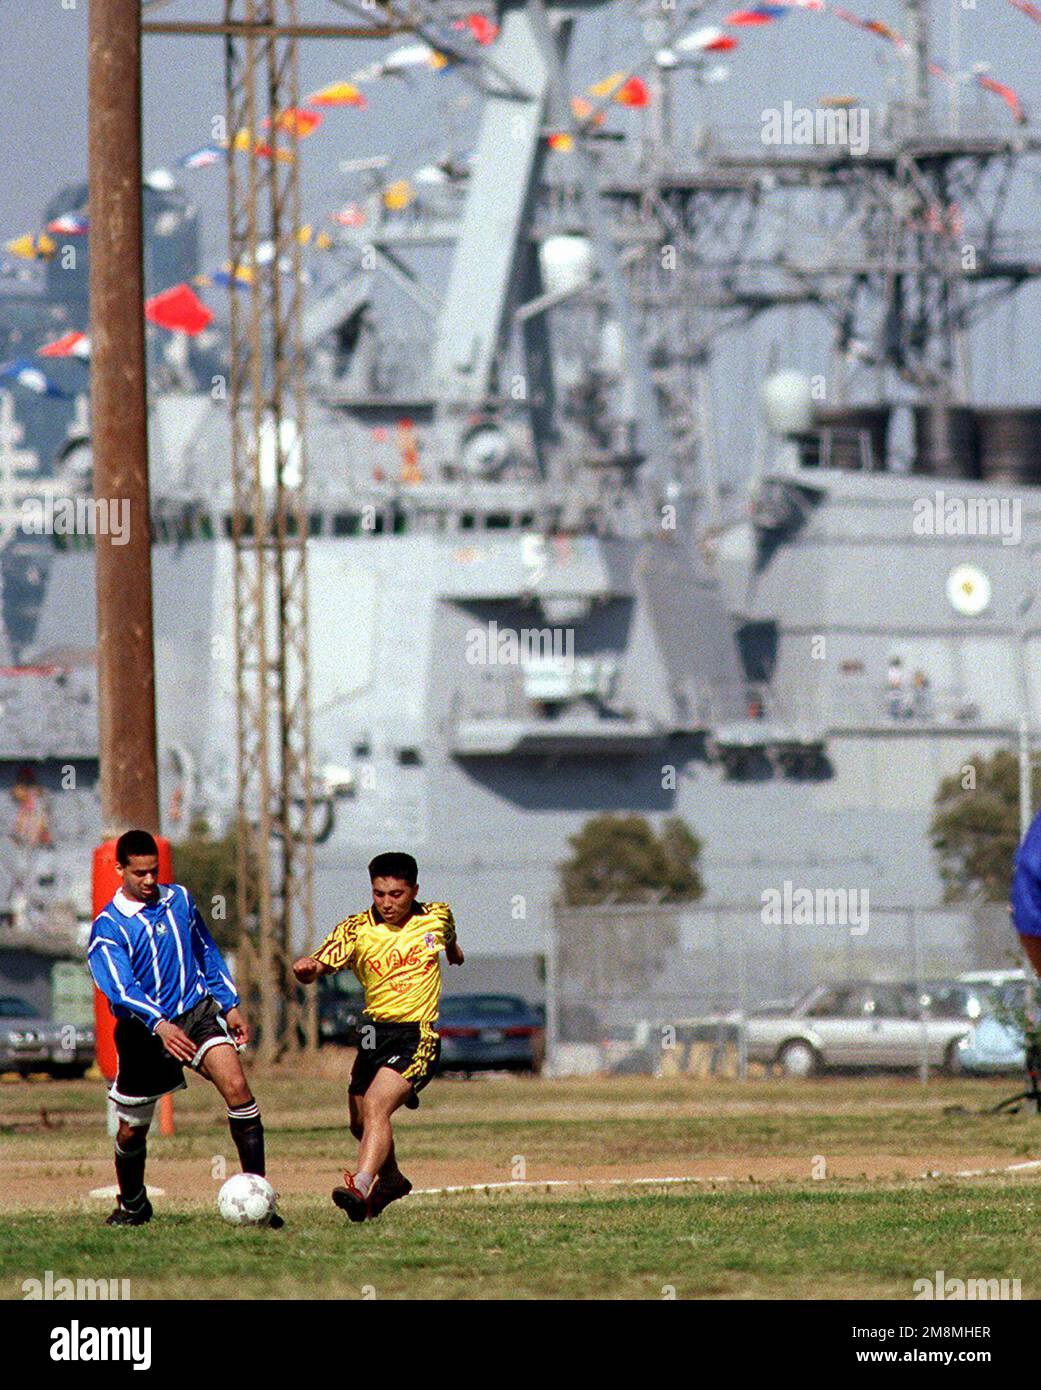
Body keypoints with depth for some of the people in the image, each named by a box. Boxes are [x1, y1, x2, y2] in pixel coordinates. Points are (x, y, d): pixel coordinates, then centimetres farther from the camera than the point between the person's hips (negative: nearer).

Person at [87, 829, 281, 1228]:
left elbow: (206, 952, 19)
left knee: (236, 1087, -22)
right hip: (143, 1029, -2)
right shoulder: (108, 926, -12)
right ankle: (132, 1205, 37)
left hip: (197, 1011, 2)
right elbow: (121, 988, -26)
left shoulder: (179, 899, 4)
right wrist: (160, 1026, -41)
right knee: (132, 1130, 7)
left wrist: (229, 1004, 15)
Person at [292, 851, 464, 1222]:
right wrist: (307, 967, -40)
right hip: (375, 1031, 4)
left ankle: (361, 1187, -42)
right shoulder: (356, 929, -4)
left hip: (419, 1034, -4)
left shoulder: (437, 916, -1)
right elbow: (319, 966, -16)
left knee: (375, 1105, -27)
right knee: (360, 1123, 16)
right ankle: (391, 1180, 45)